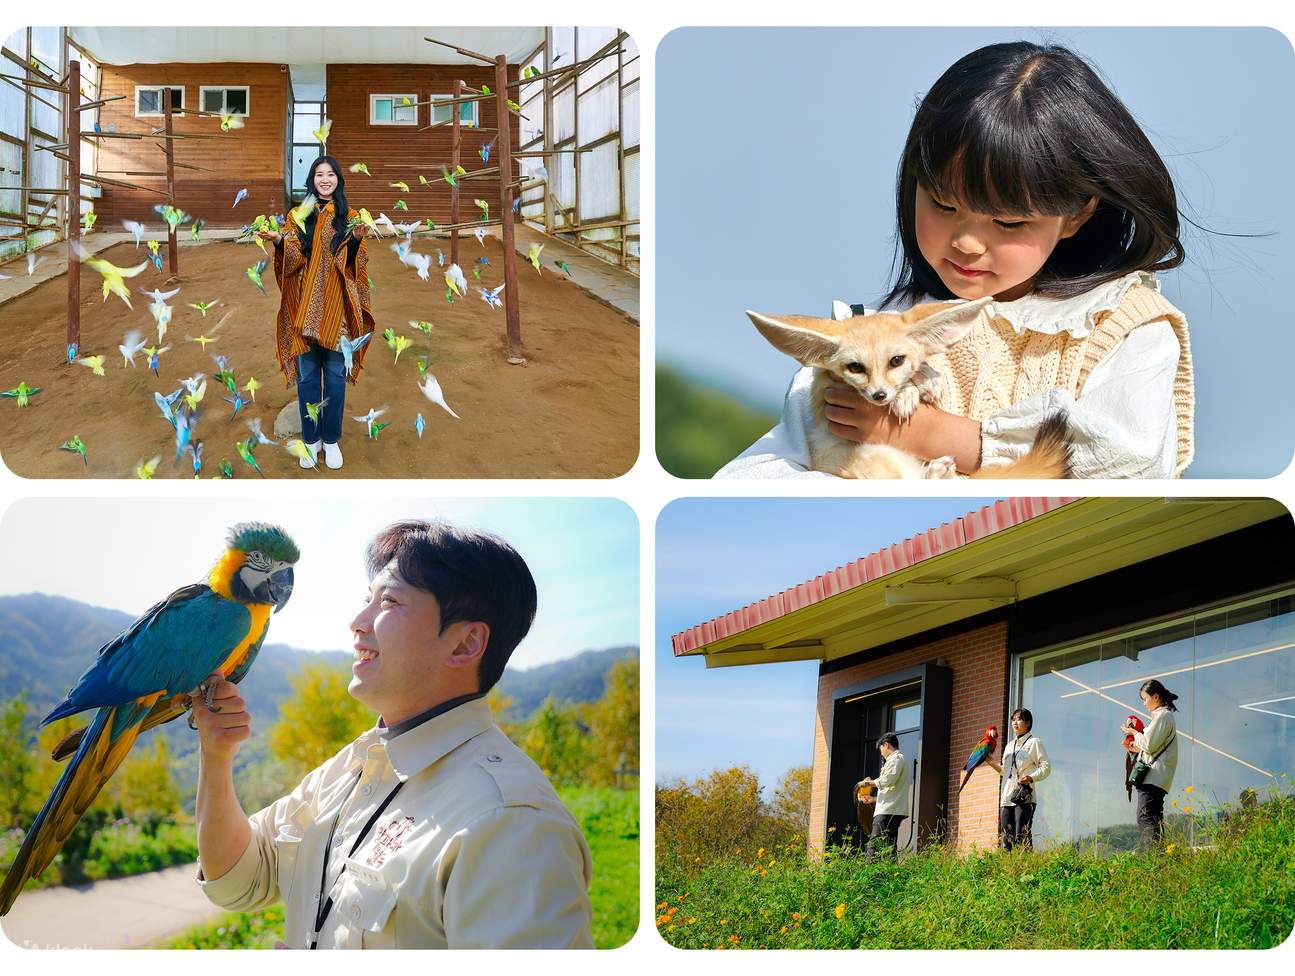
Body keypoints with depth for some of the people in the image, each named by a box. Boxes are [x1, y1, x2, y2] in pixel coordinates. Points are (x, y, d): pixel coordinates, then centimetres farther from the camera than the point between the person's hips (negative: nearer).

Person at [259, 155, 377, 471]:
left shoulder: (348, 216, 5)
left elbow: (355, 263, -3)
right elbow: (294, 258, -2)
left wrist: (357, 239, -22)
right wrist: (279, 241, -21)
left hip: (337, 306, -1)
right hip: (306, 306, 1)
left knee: (335, 374, 3)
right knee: (307, 374, 3)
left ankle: (331, 439, 13)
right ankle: (311, 439, 13)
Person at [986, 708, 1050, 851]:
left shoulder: (1034, 743, 2)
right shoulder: (1009, 746, 24)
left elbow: (1046, 767, -4)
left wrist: (1031, 777, -20)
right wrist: (991, 762, 14)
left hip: (1024, 797, -7)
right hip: (1006, 798, 7)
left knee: (1022, 839, -15)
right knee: (1006, 839, 1)